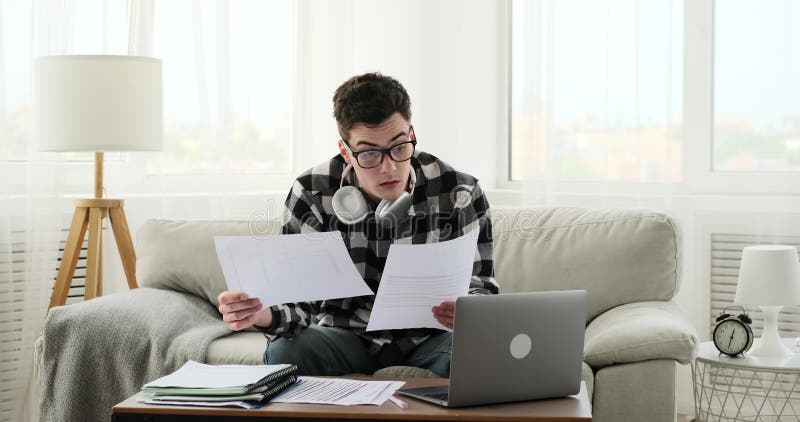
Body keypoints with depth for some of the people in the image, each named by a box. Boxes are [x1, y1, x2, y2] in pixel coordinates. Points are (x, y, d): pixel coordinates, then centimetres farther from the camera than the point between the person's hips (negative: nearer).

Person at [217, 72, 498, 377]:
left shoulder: (458, 194, -13)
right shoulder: (312, 194, -12)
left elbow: (480, 288, -9)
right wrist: (261, 314, -39)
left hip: (426, 340, 0)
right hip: (345, 337, 0)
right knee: (284, 351, -31)